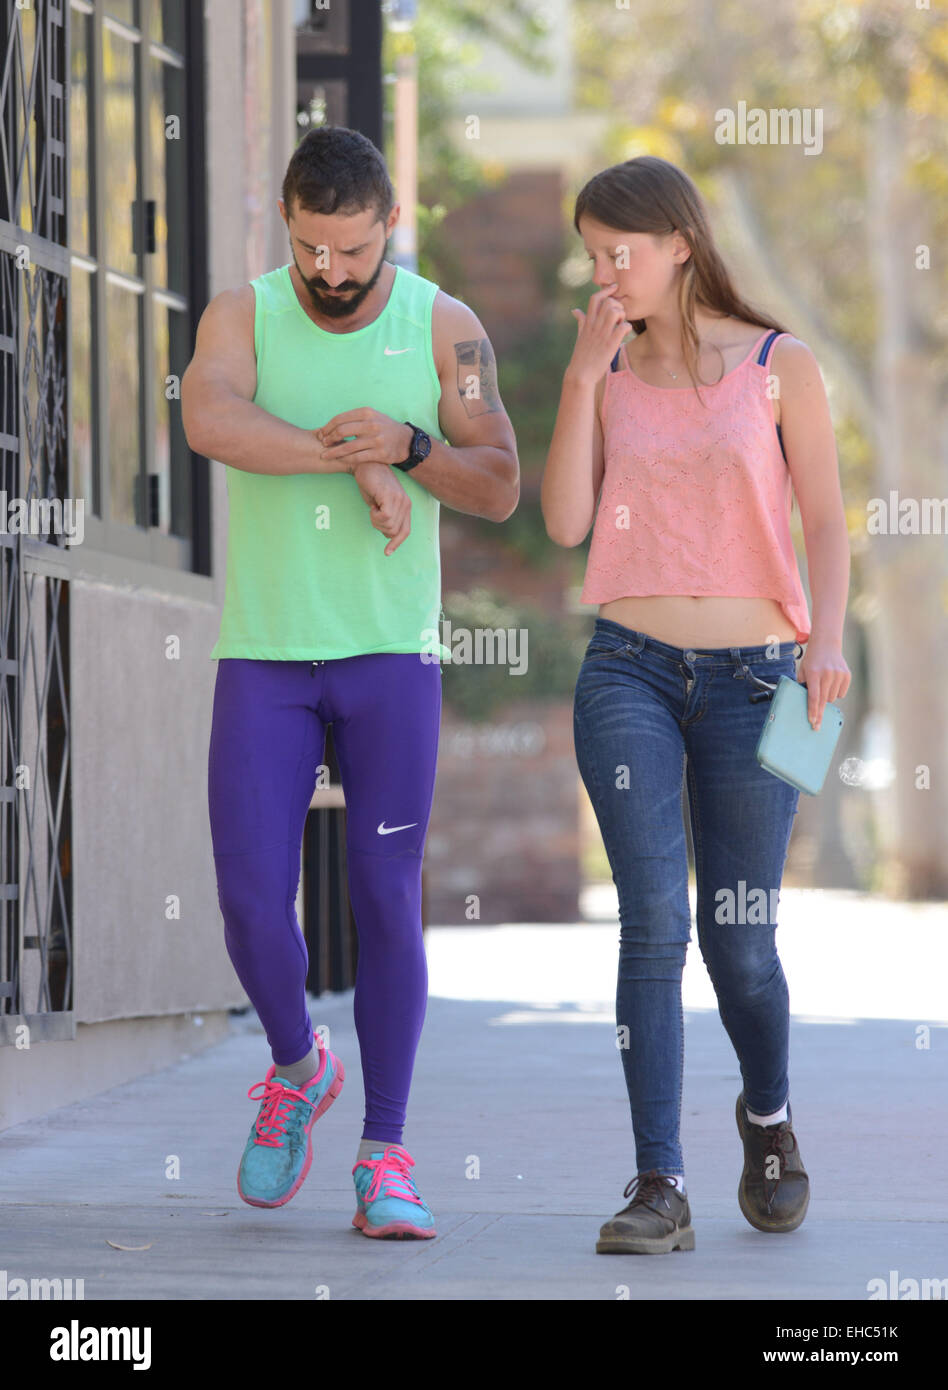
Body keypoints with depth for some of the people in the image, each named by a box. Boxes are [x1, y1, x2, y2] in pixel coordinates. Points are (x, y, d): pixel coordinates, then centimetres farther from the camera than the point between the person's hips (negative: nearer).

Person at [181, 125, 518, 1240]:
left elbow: (499, 490, -7)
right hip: (263, 655, 0)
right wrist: (355, 461, -26)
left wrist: (408, 446, -26)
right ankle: (296, 1068, 24)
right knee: (251, 900, -7)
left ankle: (384, 1159, 3)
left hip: (390, 654, 0)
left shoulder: (445, 328, -1)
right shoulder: (241, 315, -2)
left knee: (386, 900, -4)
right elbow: (208, 420, -23)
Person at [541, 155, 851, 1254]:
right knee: (654, 924, -12)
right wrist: (582, 377, -5)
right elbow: (564, 522, 0)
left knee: (739, 944, 3)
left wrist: (826, 640, -14)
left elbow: (826, 523, 1)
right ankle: (659, 1188, -12)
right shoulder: (609, 374, 10)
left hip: (752, 676, -1)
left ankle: (767, 1114, 34)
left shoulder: (780, 368, 3)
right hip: (630, 671, 1)